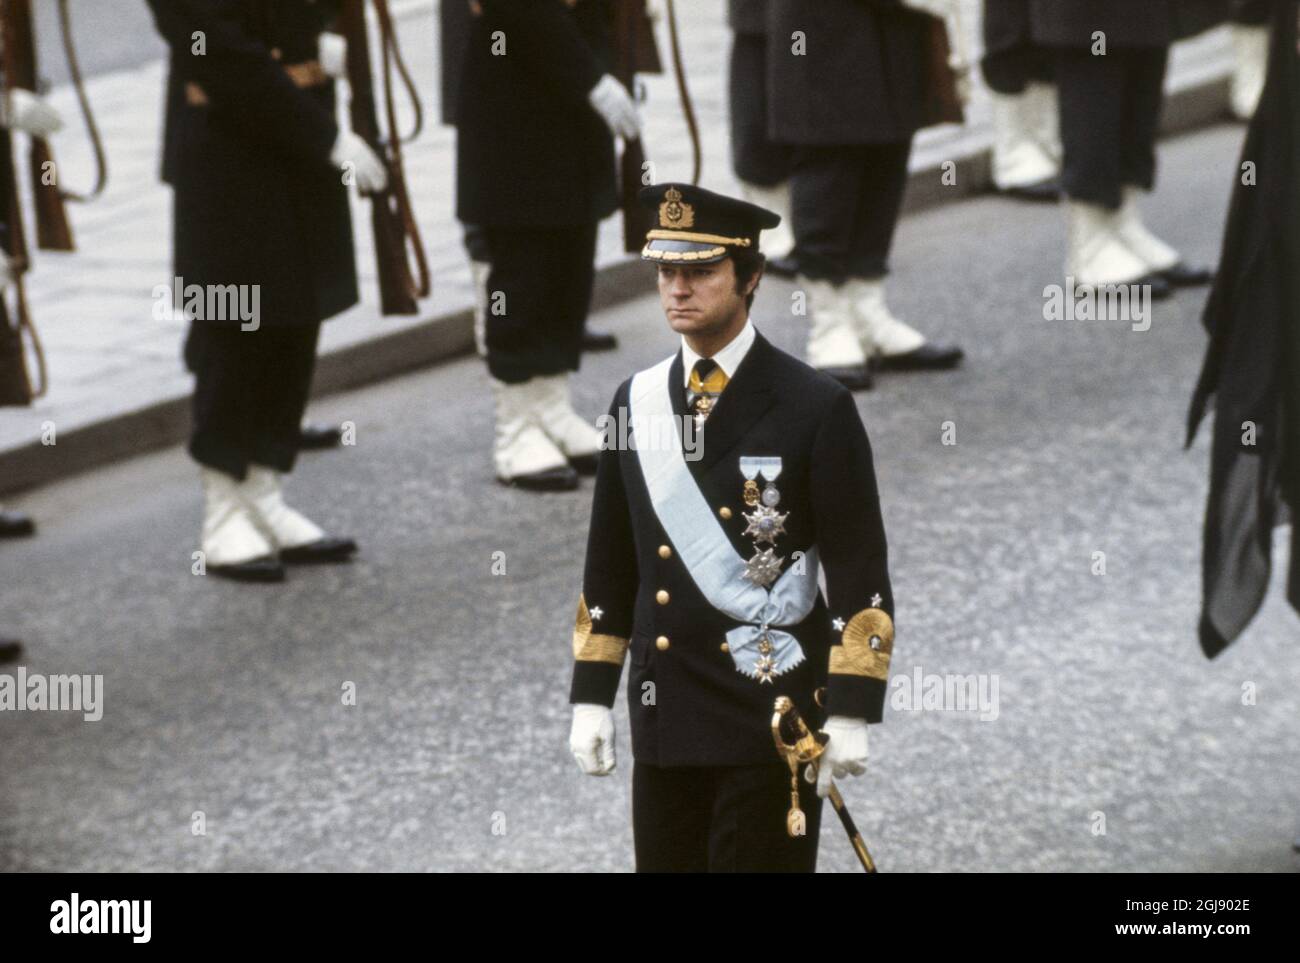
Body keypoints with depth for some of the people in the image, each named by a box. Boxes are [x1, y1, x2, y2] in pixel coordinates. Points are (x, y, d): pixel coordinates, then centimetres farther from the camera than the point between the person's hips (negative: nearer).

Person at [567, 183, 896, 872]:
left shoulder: (816, 407, -6)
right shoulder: (637, 402, 9)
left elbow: (858, 570, -7)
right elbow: (610, 561, 15)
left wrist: (851, 713, -13)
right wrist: (591, 698, 11)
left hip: (772, 720, -5)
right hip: (664, 713, 5)